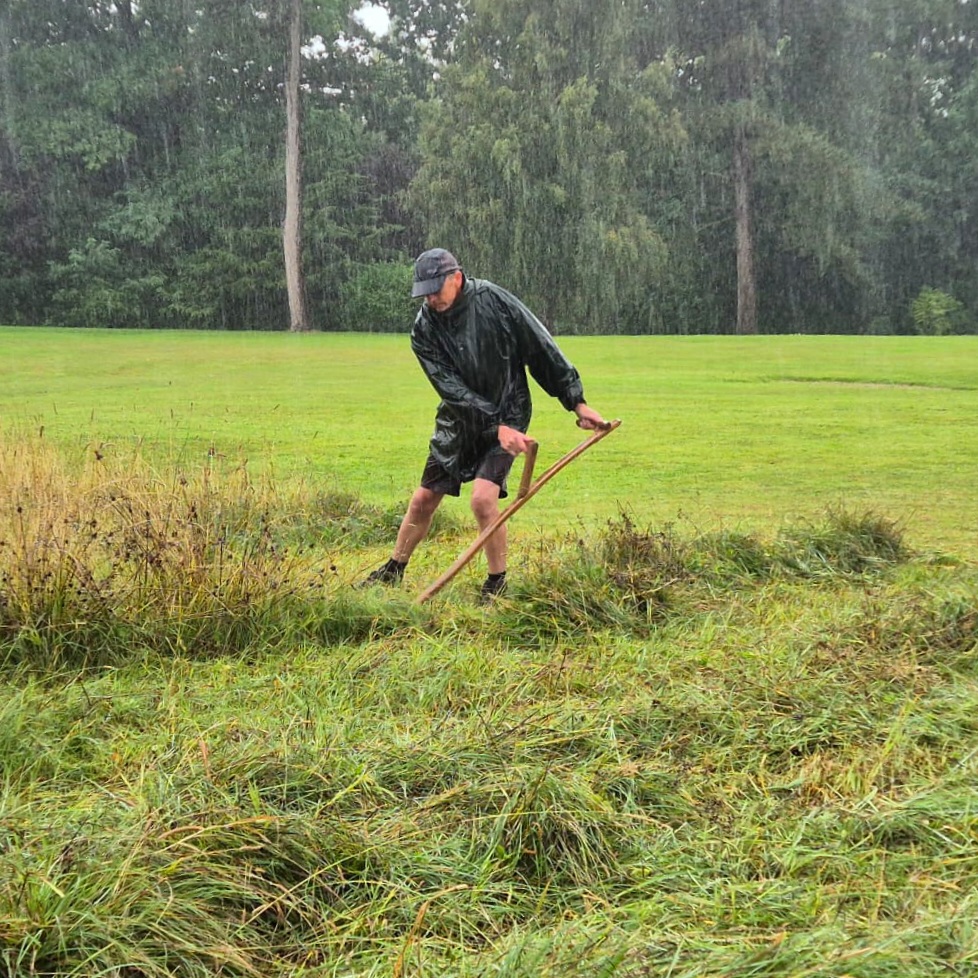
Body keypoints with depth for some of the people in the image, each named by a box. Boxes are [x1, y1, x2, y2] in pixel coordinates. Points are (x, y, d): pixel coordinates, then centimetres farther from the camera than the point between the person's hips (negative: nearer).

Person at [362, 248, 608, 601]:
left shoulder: (495, 301, -17)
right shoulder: (424, 329, -10)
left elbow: (543, 350, -10)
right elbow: (452, 389, -17)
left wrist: (578, 402, -9)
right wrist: (498, 426, -27)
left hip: (509, 415, -3)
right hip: (458, 422, 4)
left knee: (483, 498, -20)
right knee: (424, 499, 8)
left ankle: (497, 583, 1)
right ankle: (394, 570, 30)